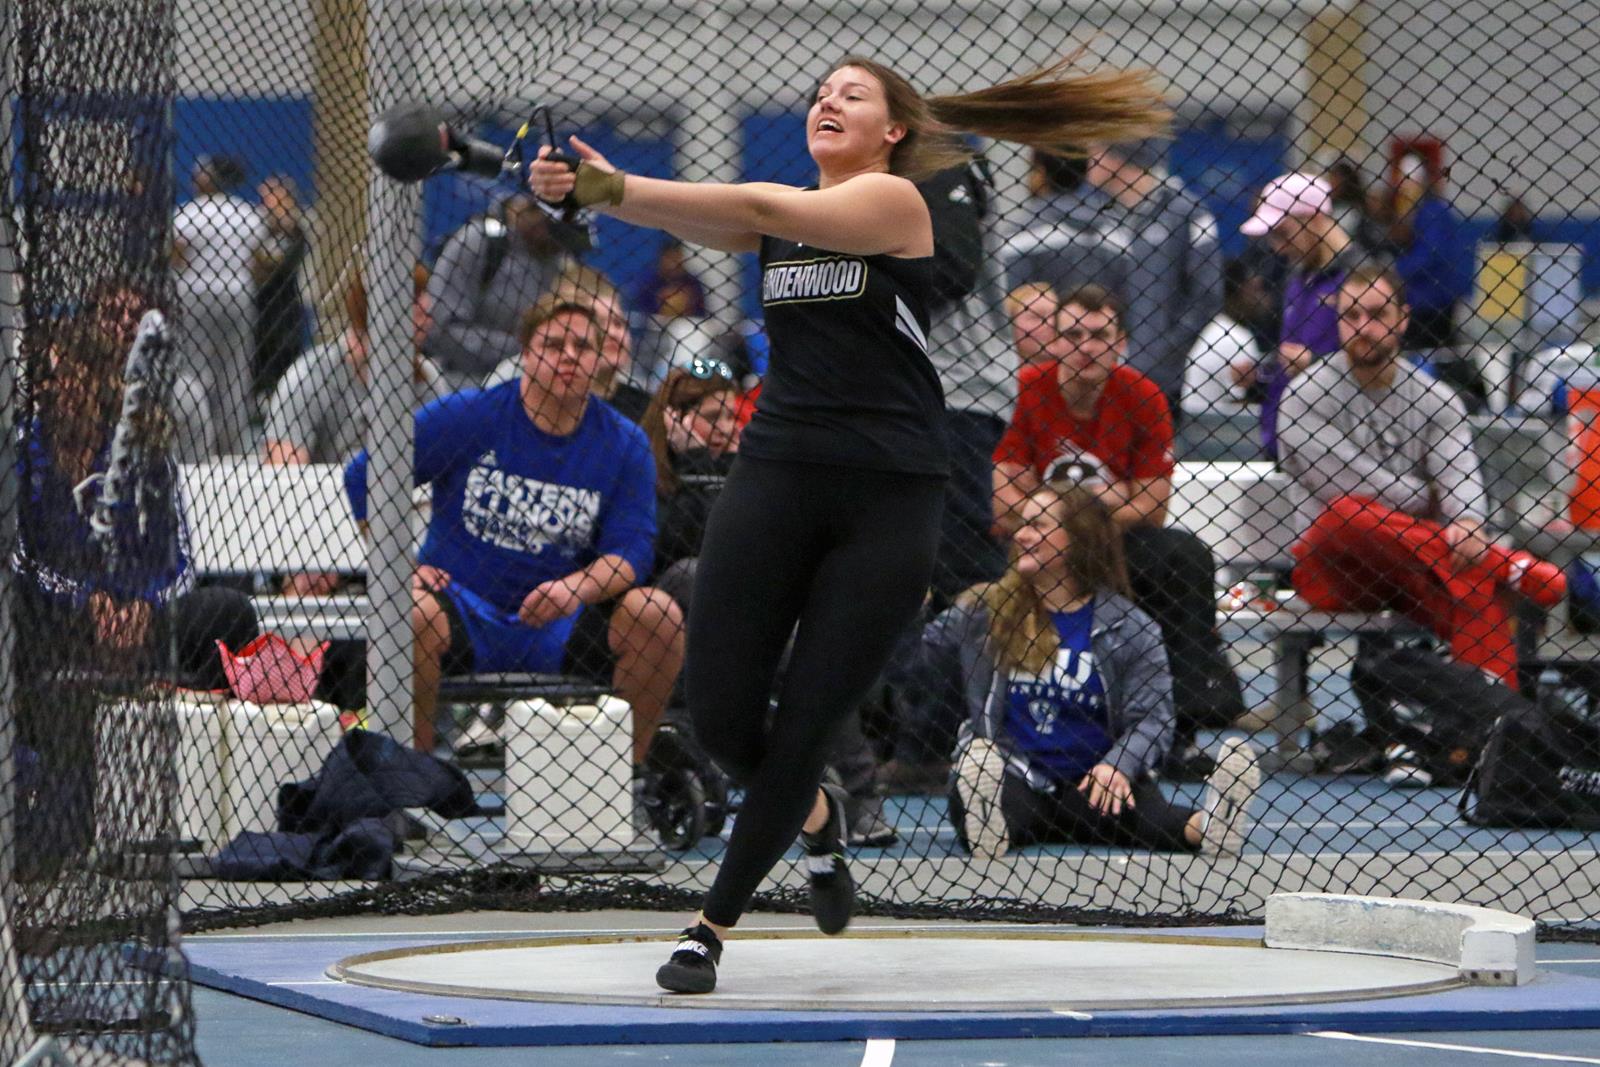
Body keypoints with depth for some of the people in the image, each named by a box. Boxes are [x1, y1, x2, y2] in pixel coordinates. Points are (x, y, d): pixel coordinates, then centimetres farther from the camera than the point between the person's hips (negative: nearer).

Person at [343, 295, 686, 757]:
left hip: (560, 628, 2)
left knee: (659, 616, -24)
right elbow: (362, 476, 4)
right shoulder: (466, 416, -1)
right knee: (411, 614, -36)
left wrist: (578, 588, -25)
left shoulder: (625, 445, 4)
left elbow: (632, 549, -4)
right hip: (464, 611, -2)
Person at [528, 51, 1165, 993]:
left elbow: (767, 209, -19)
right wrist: (604, 189, -31)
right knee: (721, 717, -1)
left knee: (805, 728, -2)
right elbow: (705, 221, -10)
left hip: (888, 499, -4)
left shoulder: (895, 201, -4)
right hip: (776, 481, 4)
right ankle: (815, 816, 31)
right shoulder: (780, 215, 11)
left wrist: (618, 190, -24)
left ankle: (714, 927, 9)